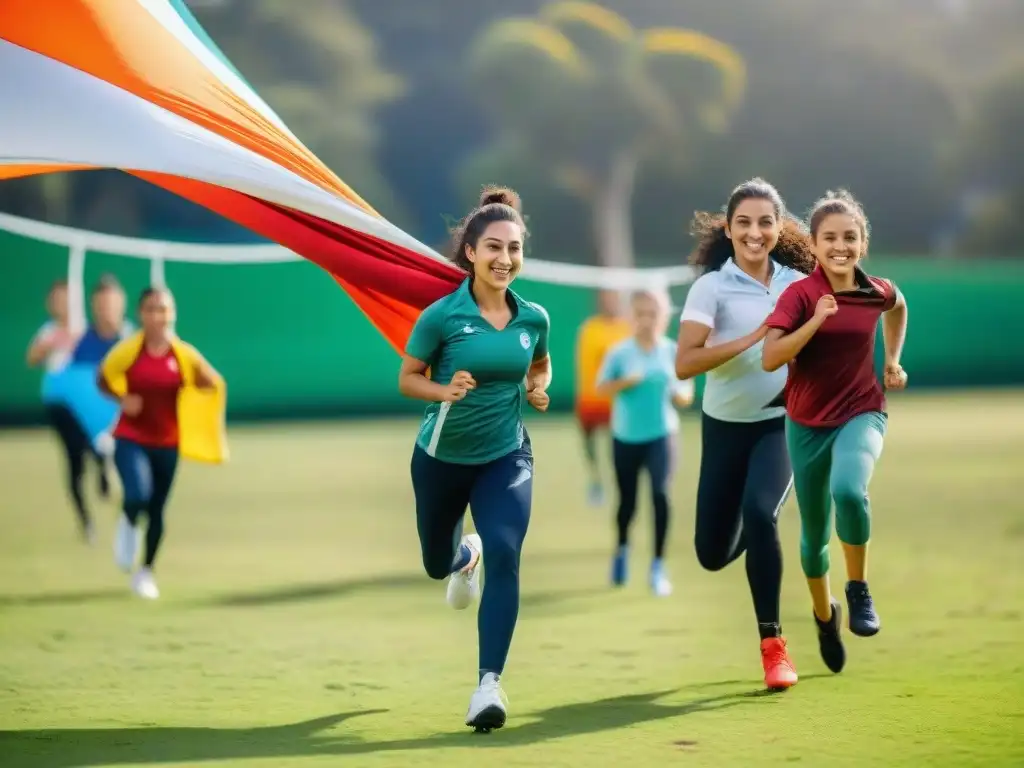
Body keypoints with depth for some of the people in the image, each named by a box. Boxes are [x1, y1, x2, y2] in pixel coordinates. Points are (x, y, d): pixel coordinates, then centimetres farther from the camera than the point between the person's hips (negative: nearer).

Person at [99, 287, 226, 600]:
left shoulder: (183, 353, -8)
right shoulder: (128, 350, -12)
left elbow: (211, 384, 3)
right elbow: (103, 379, 3)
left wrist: (203, 377, -20)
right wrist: (123, 399, -15)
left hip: (167, 442, 2)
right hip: (131, 438, -2)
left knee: (156, 511, 9)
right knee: (138, 496, -25)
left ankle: (145, 572, 28)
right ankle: (127, 525, 12)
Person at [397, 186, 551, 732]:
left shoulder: (533, 318, -5)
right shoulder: (441, 316, -16)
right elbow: (407, 379, -8)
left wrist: (538, 389, -6)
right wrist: (444, 391, -27)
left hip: (506, 458, 0)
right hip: (440, 458, 0)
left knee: (504, 556, -23)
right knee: (436, 563, 20)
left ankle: (489, 685, -21)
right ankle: (466, 556, 61)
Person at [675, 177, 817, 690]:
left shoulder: (797, 282, -3)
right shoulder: (711, 287, -13)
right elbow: (684, 364, -24)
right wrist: (753, 338, -30)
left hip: (782, 422, 0)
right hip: (726, 425, 0)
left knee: (758, 512, -28)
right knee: (714, 554, 6)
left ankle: (772, 643, -17)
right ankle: (754, 539, 46)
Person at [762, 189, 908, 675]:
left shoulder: (878, 293, -4)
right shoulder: (800, 294, -14)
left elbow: (897, 308, 23)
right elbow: (770, 358, -24)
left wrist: (893, 362, 19)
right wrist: (816, 320, -32)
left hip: (861, 414, 0)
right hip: (807, 425, 0)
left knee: (848, 490, -34)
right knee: (814, 534, 12)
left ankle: (859, 590, -13)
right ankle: (825, 617, 39)